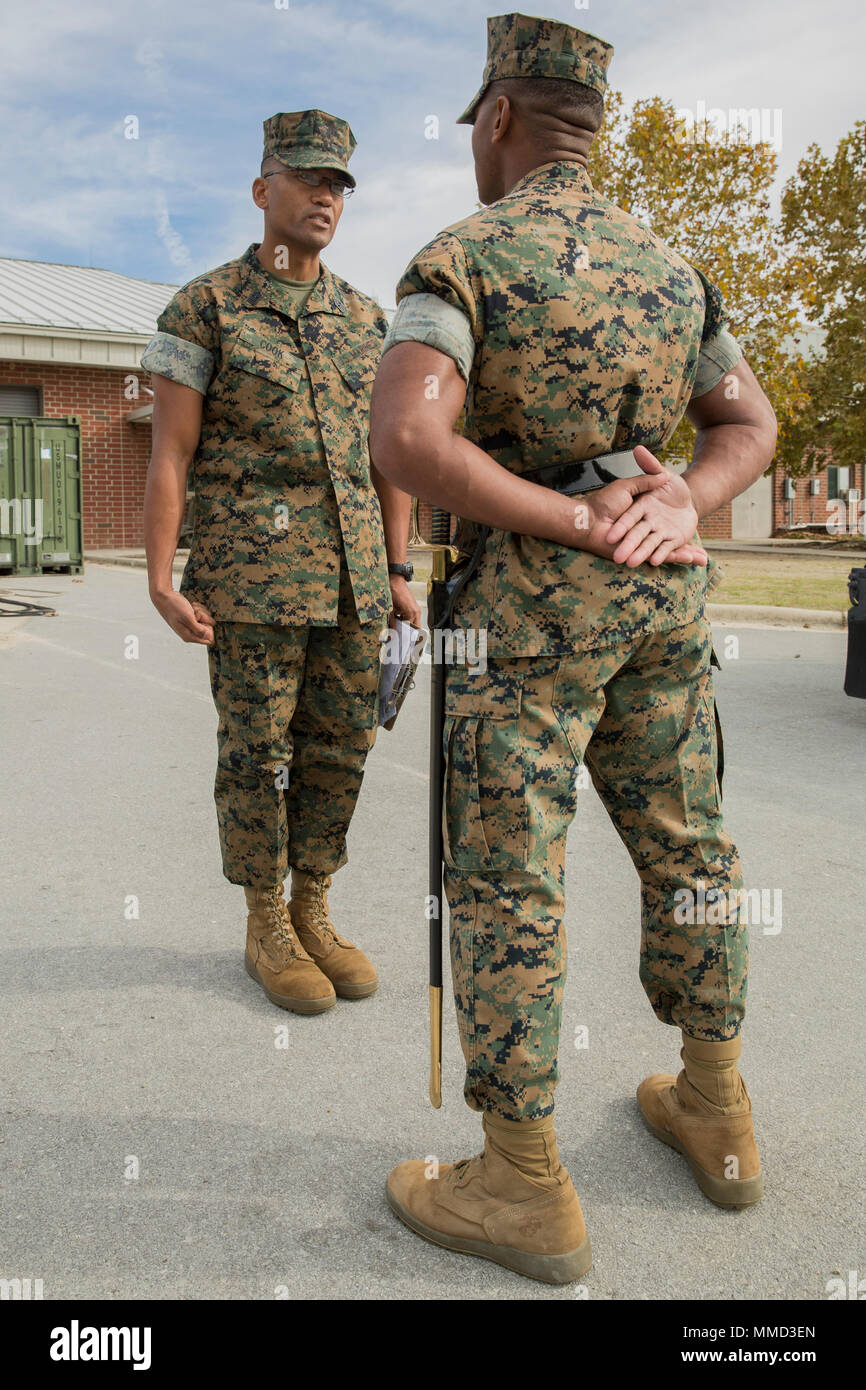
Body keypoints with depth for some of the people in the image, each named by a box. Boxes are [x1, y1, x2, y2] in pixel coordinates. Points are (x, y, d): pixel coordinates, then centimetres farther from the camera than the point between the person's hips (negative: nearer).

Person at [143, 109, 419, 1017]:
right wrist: (161, 580, -14)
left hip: (349, 571, 5)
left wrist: (394, 572, 12)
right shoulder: (204, 307, -1)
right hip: (252, 567, -5)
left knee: (338, 747, 6)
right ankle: (266, 929, 16)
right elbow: (169, 451, -5)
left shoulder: (363, 319, 14)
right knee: (257, 750, 1)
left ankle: (312, 916, 21)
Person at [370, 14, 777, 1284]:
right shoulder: (670, 264, 14)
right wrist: (681, 508, -2)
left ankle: (525, 1187, 8)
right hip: (666, 592, 7)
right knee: (683, 843, 15)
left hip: (537, 593, -7)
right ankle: (716, 1111, 29)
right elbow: (749, 424, 18)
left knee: (507, 876, -1)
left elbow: (405, 441, -23)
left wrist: (579, 524, -15)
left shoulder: (461, 256, -7)